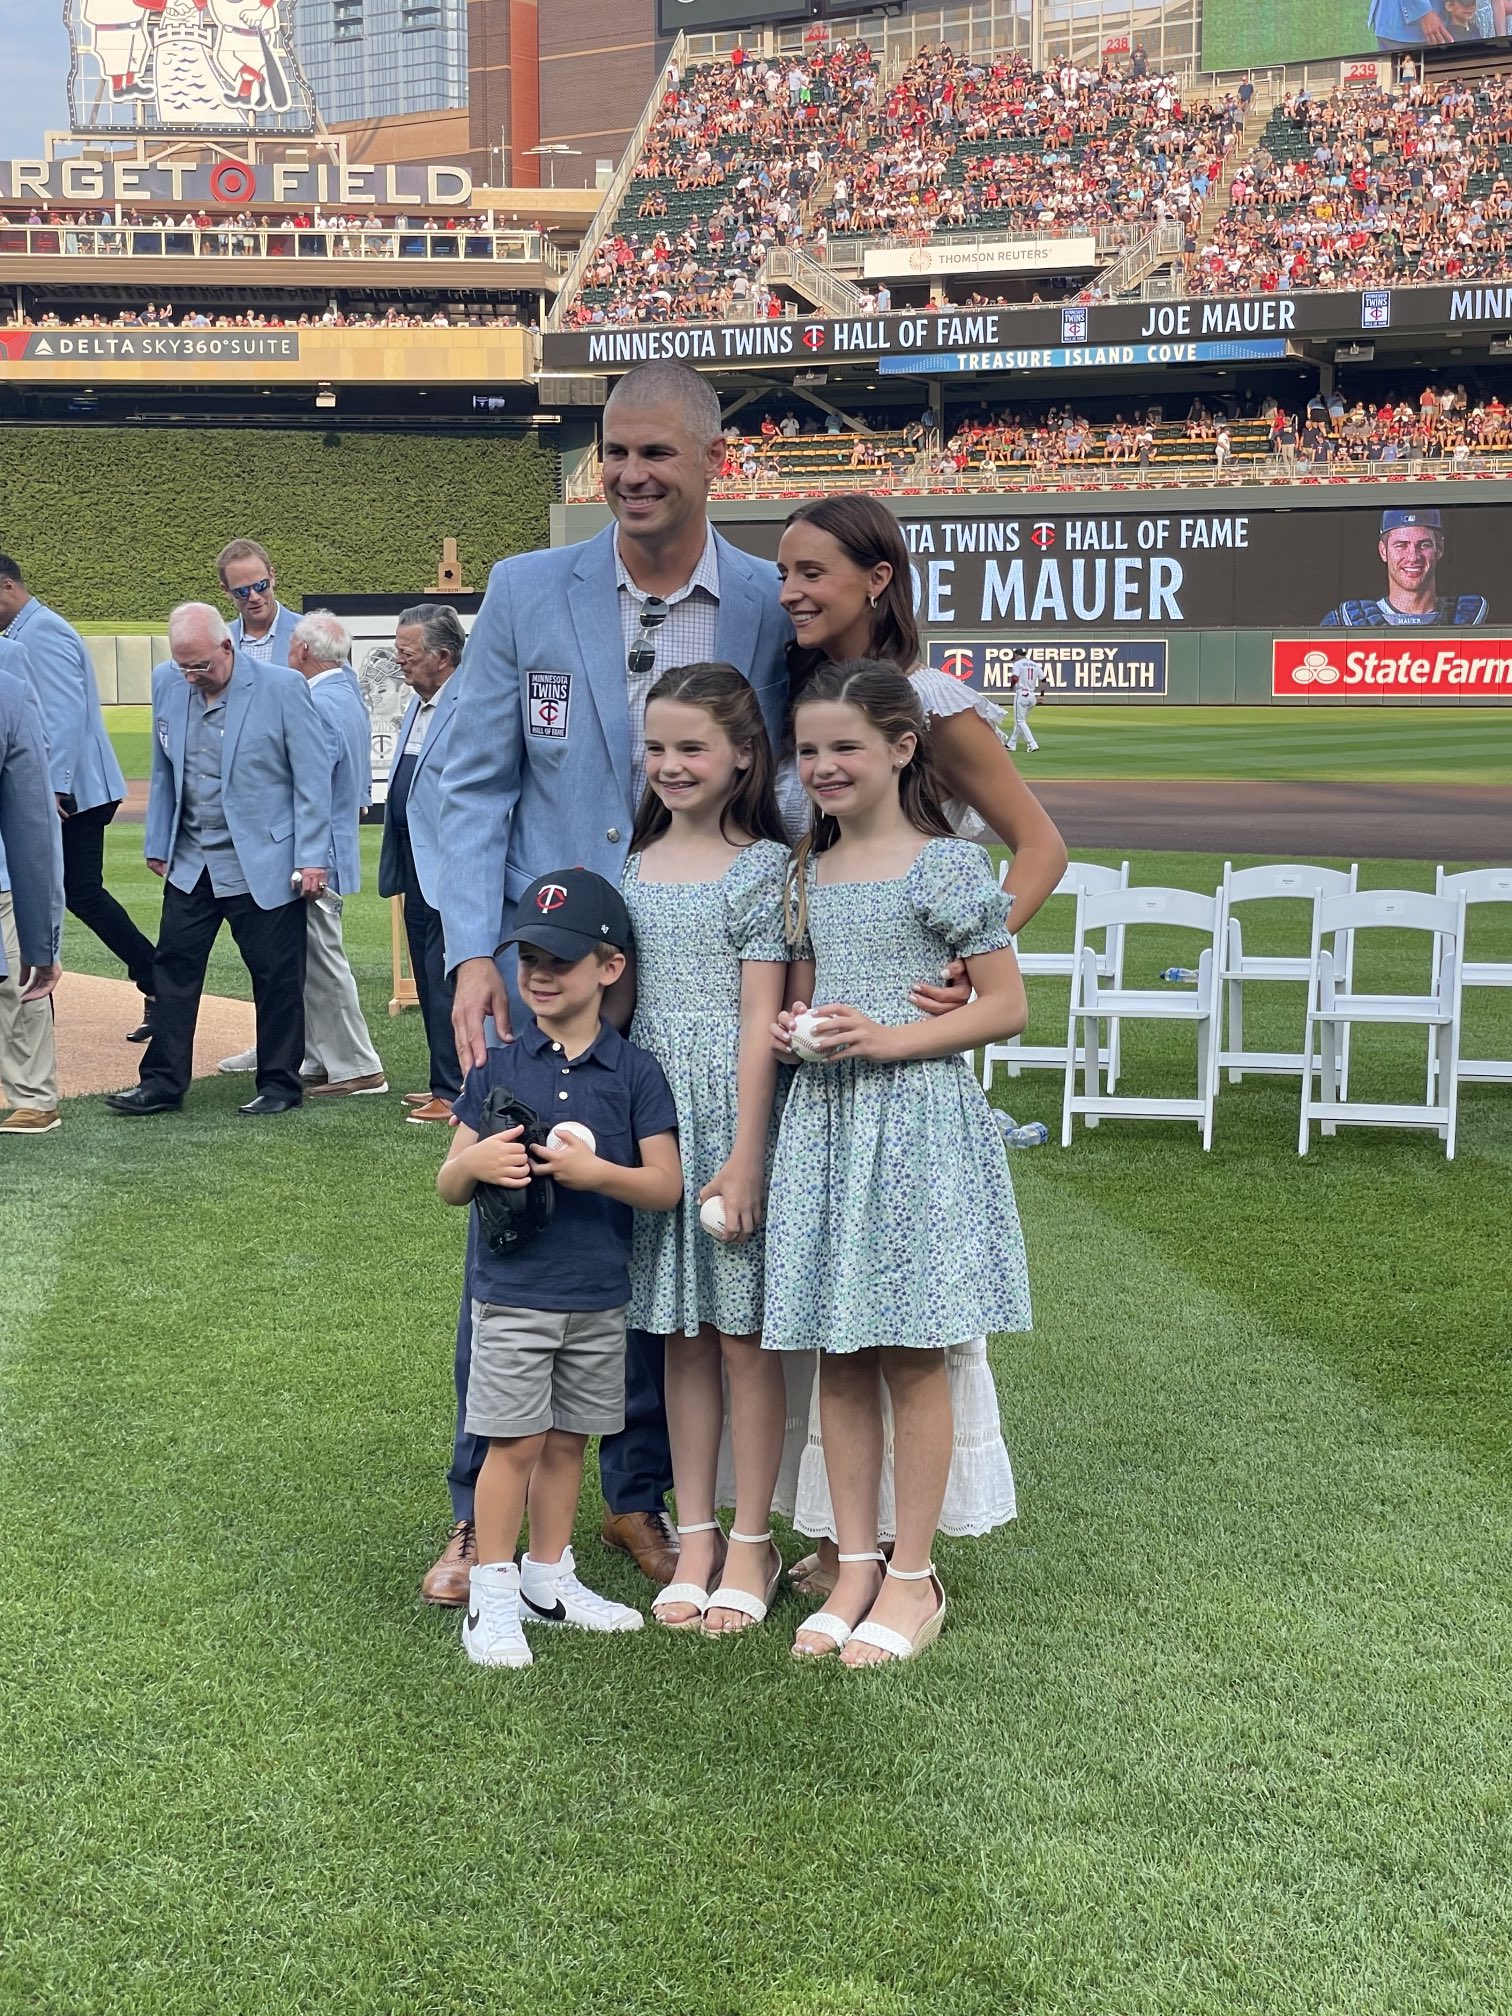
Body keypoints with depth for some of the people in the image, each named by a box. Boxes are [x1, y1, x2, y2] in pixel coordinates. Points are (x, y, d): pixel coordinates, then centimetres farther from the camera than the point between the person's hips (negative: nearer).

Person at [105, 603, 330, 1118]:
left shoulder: (282, 687, -11)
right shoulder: (167, 684, 4)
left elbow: (312, 778, -9)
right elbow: (163, 772, 15)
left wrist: (311, 857, -11)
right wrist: (158, 844, 12)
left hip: (264, 862, -5)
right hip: (190, 862, 5)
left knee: (276, 978, 2)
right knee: (173, 969, 4)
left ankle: (279, 1084, 15)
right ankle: (163, 1083, 12)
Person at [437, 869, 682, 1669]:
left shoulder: (634, 1073, -1)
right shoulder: (498, 1064, -1)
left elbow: (666, 1185, -5)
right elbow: (449, 1185, 1)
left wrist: (597, 1171, -21)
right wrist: (475, 1162, -22)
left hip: (599, 1297, 1)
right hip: (511, 1293, -1)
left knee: (566, 1440, 12)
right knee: (514, 1443, -1)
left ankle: (549, 1579, 28)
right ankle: (492, 1595, 11)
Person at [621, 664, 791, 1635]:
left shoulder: (763, 868, -7)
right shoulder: (637, 863, 10)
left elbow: (760, 1020, -10)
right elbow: (622, 1002, 14)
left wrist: (744, 1157, -14)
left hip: (733, 1116, -5)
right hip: (654, 1117, 5)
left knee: (744, 1330, 3)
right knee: (682, 1334, 11)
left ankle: (752, 1543, 14)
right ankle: (696, 1535, 21)